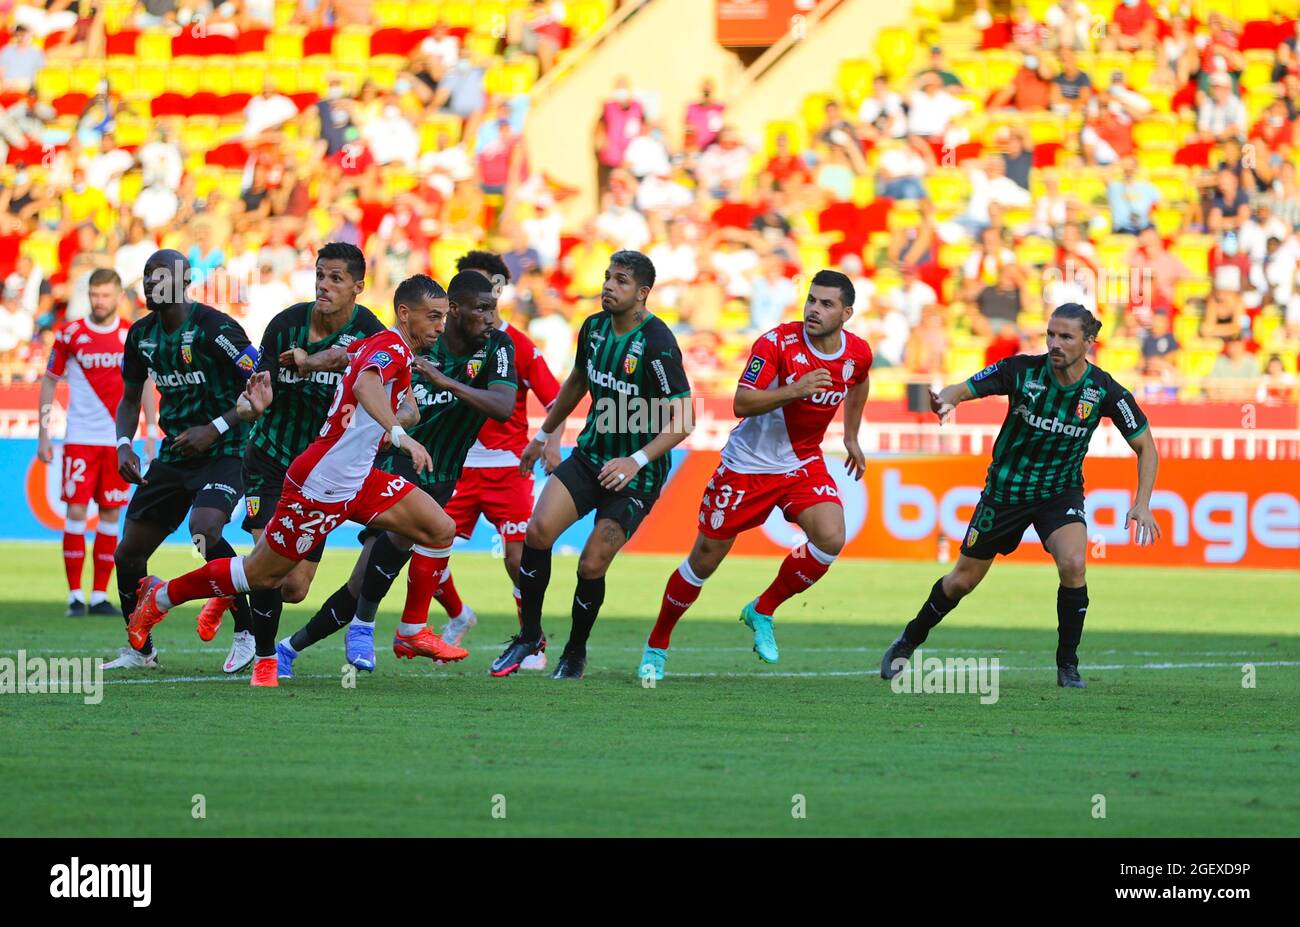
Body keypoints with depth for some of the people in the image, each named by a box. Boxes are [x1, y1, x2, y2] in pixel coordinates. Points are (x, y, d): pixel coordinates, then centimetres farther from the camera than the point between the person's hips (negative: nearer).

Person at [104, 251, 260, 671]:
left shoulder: (214, 328, -16)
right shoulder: (141, 334, 5)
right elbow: (130, 399, 19)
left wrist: (216, 429, -20)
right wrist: (124, 444, 1)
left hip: (223, 452, -7)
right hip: (174, 455, 7)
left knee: (204, 530, -32)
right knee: (128, 554, 4)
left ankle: (247, 634, -18)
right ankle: (139, 649, 23)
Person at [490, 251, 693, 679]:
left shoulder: (657, 345, -21)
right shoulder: (594, 327, 1)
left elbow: (681, 421, -21)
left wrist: (637, 461, -32)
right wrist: (543, 435, 28)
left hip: (636, 472, -6)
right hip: (591, 453, 6)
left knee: (591, 566, -8)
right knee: (538, 530, -14)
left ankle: (575, 652, 17)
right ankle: (529, 636, 3)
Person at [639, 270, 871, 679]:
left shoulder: (857, 353, -5)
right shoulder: (777, 343, -21)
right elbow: (741, 404, -27)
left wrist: (851, 437, 25)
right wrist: (794, 390, -38)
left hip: (804, 463, 4)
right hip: (749, 463, -4)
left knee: (831, 538, -23)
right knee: (705, 559, 3)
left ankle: (762, 611, 0)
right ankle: (657, 645, 23)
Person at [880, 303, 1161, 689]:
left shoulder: (1105, 391, -18)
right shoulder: (1022, 370, -19)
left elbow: (1145, 447, -7)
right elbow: (962, 390, -15)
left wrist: (1142, 505, -18)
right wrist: (944, 400, -40)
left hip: (1061, 491, 0)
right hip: (1005, 489, 0)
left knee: (1073, 565, -27)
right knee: (963, 580, 10)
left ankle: (1067, 665, -9)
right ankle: (907, 643, 36)